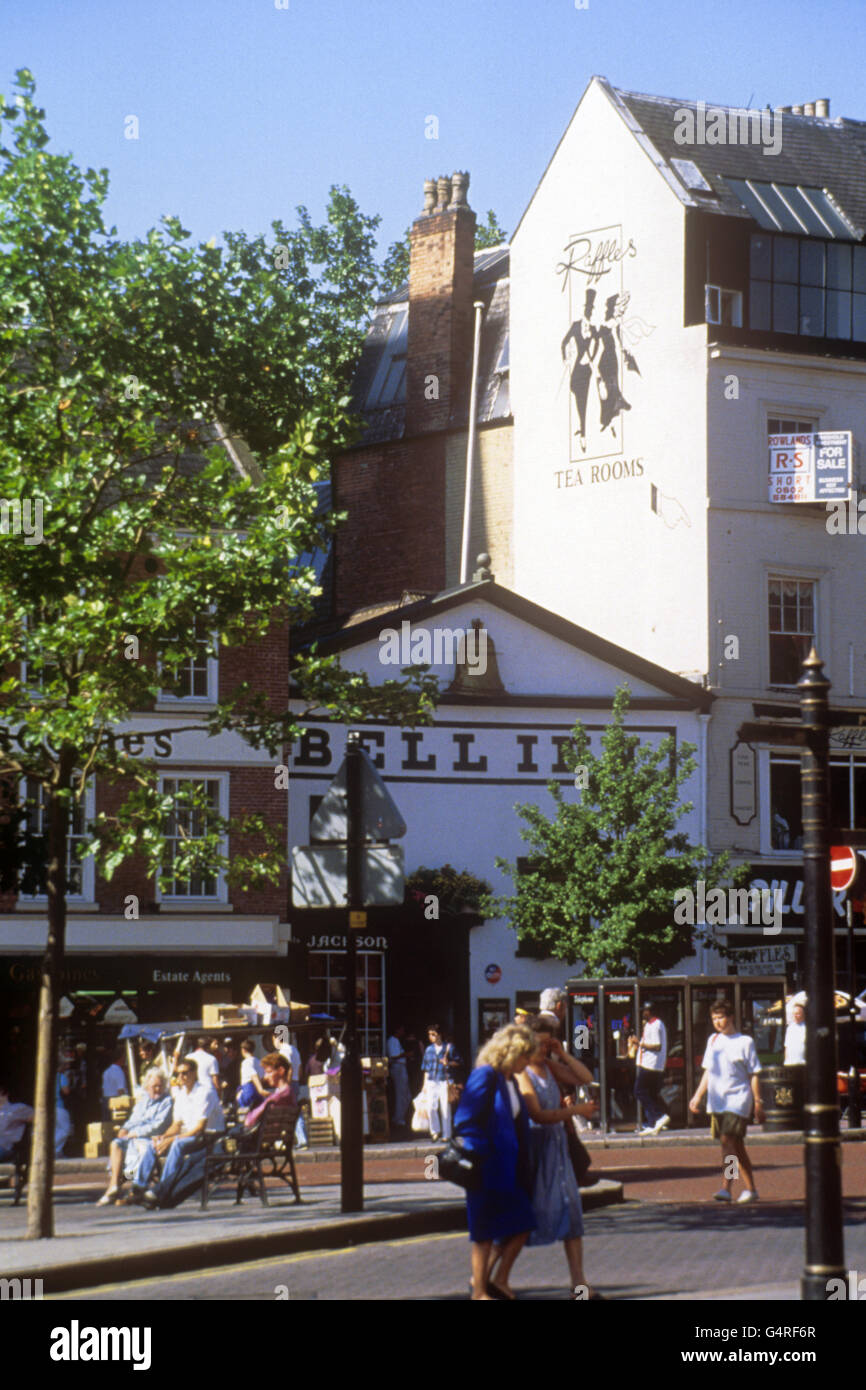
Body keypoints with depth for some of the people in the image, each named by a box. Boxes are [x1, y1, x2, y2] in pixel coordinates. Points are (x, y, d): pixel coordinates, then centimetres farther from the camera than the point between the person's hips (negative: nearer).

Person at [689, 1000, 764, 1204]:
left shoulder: (745, 1042, -2)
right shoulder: (713, 1041, 14)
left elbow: (753, 1075, -1)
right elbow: (708, 1072, 20)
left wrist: (758, 1103, -4)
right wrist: (698, 1096, 11)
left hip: (738, 1099, -6)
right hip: (717, 1102, 6)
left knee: (728, 1140, -19)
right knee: (737, 1147, 10)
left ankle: (726, 1187, -23)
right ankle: (750, 1189, 17)